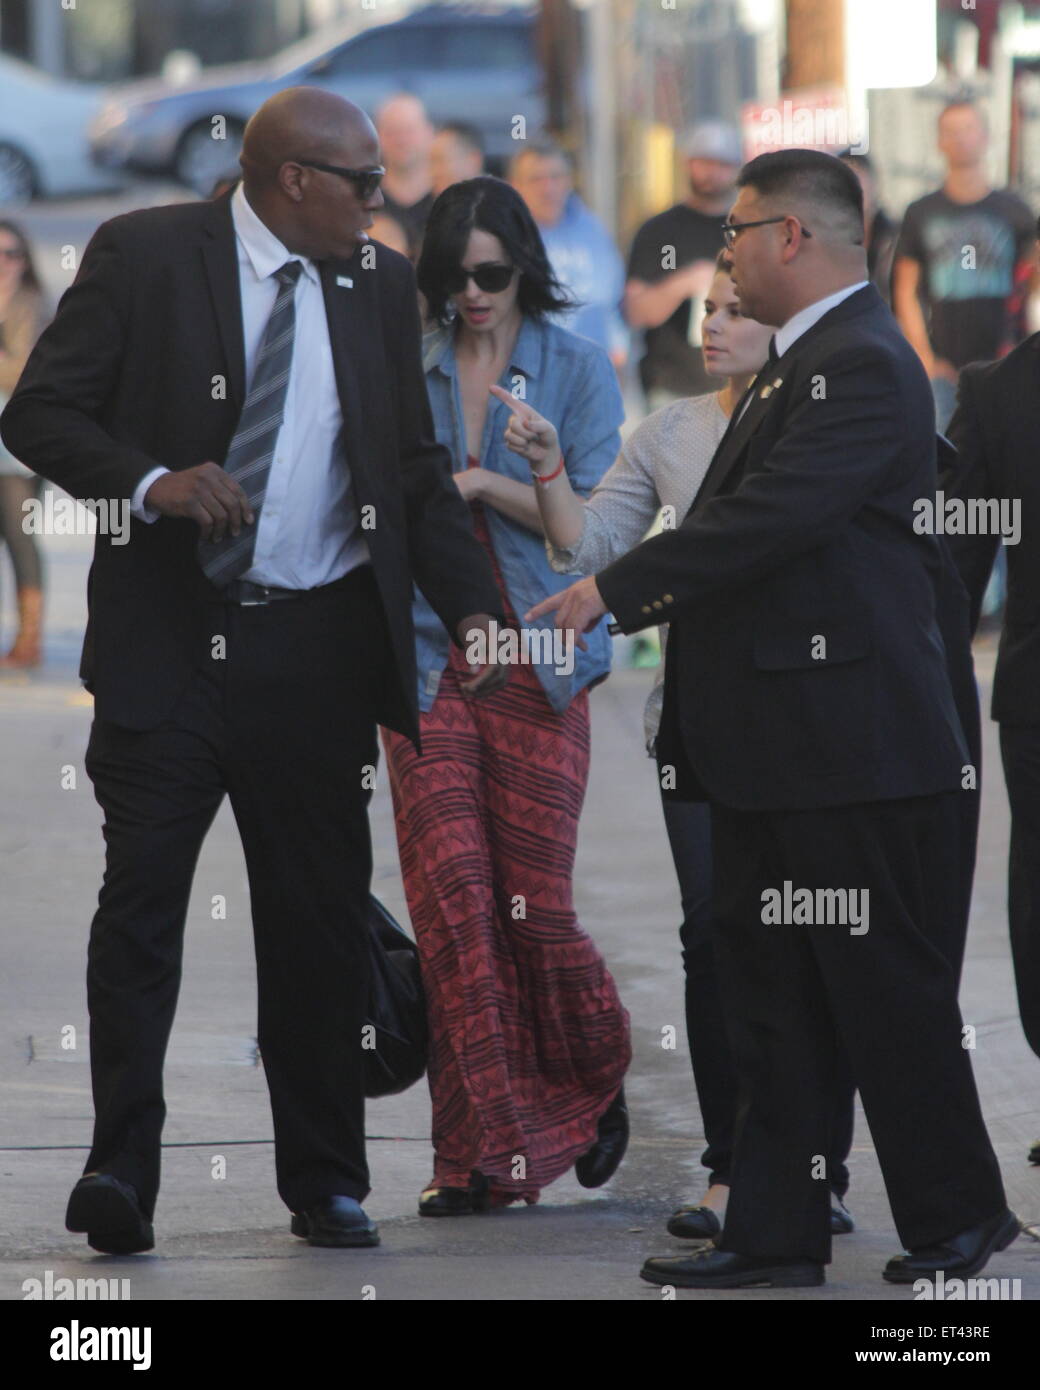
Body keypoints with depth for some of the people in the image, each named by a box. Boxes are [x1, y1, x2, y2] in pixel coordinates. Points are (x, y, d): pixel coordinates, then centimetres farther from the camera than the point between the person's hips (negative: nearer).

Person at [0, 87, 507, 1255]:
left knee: (321, 916, 6)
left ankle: (324, 1183, 14)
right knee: (141, 896, -9)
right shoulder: (144, 257, -2)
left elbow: (413, 469, 15)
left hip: (317, 645, 4)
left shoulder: (381, 286, 11)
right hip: (170, 638, -4)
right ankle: (120, 1169, -9)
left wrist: (471, 604, 1)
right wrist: (151, 482, -22)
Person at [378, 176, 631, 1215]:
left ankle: (595, 1082, 27)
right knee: (450, 890, -8)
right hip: (427, 654, 2)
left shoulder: (577, 370, 4)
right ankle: (484, 1149, -5)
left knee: (533, 898, -2)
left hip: (537, 661, -2)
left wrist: (482, 483, -15)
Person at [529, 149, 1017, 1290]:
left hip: (844, 740, -10)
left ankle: (956, 1215, 11)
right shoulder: (801, 362, 17)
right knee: (768, 991, 9)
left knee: (883, 982, -1)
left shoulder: (862, 366, -17)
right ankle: (775, 1234, 13)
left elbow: (771, 517, -25)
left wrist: (616, 591, -21)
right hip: (773, 743, 10)